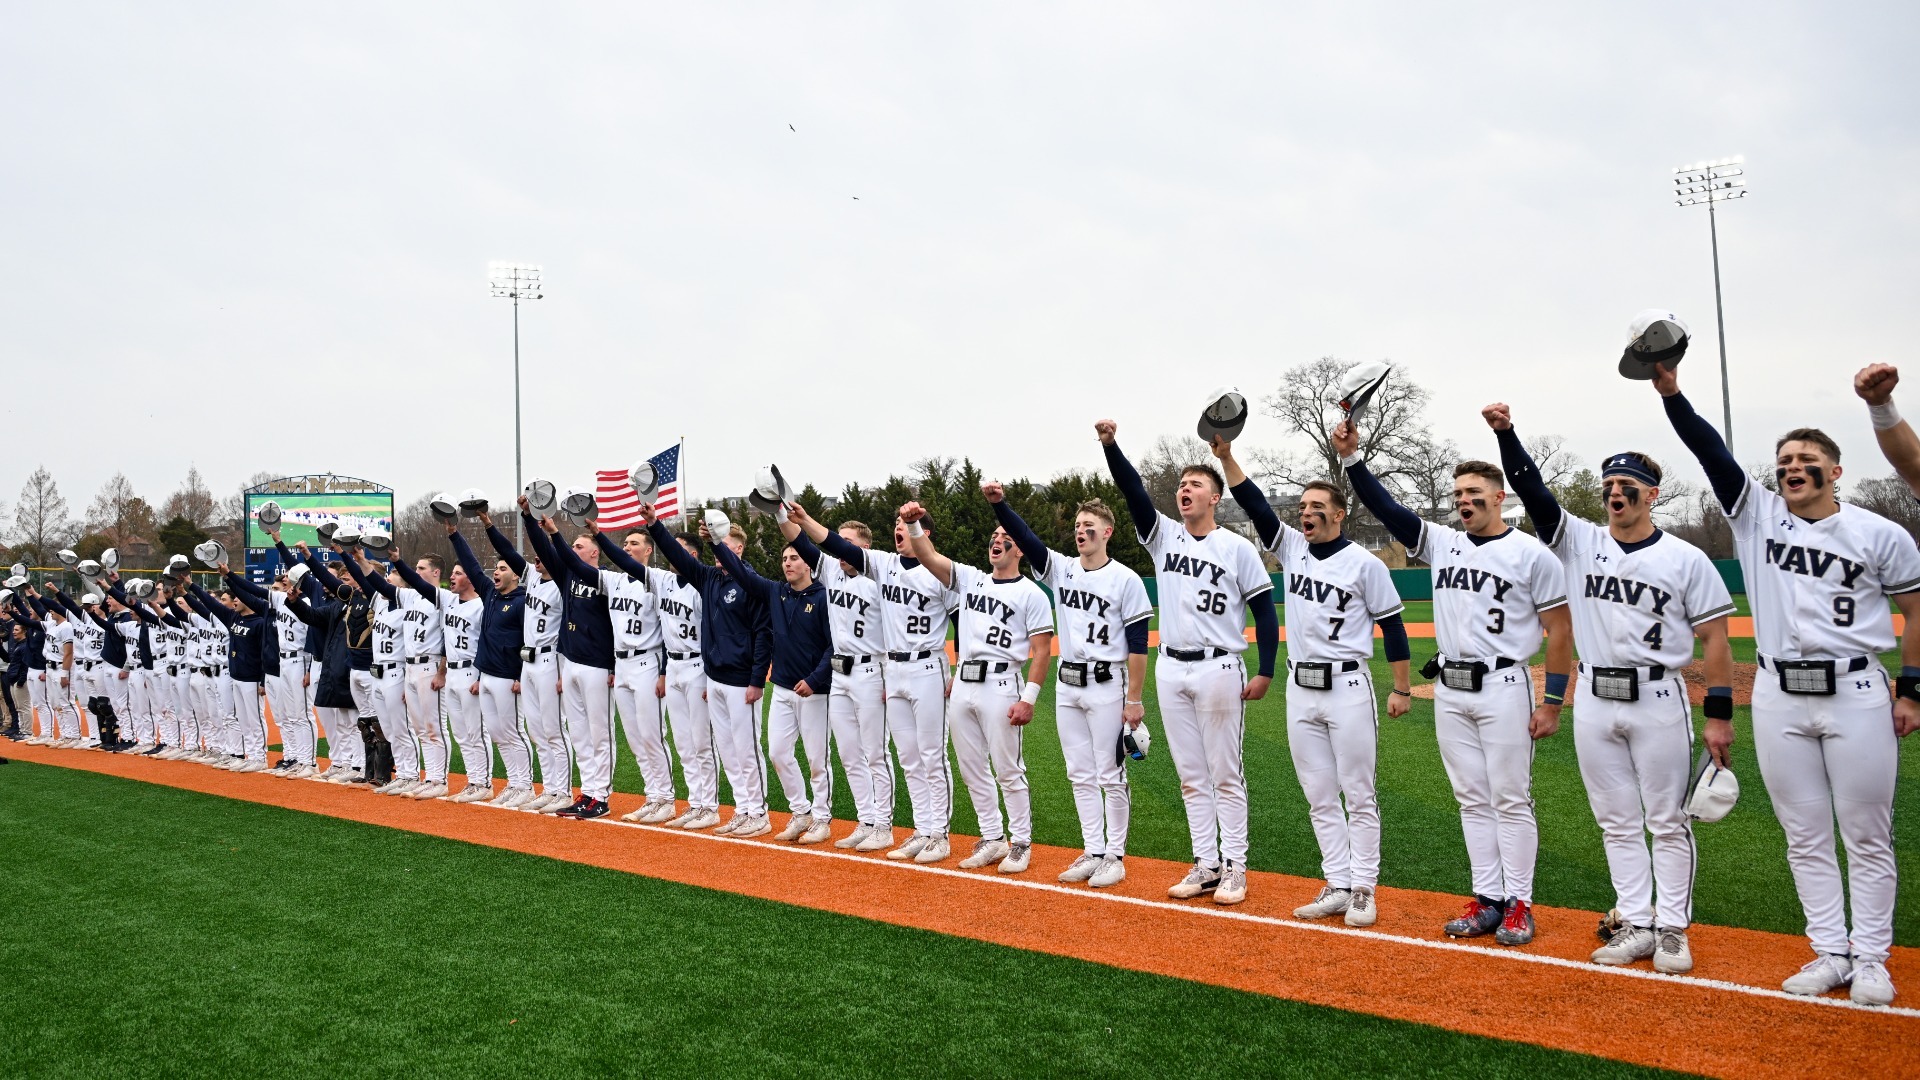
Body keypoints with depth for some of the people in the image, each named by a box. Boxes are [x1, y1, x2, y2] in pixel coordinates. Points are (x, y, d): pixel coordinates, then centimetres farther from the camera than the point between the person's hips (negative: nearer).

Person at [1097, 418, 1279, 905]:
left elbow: (1264, 610, -2)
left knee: (1225, 774, 2)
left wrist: (1265, 673, -7)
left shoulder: (1237, 548, -2)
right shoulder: (1163, 535, 8)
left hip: (1218, 669, -4)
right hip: (1171, 669, 5)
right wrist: (1110, 445, -21)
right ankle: (1206, 865, 18)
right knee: (1191, 776, 10)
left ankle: (1234, 867, 10)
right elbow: (1133, 490, -7)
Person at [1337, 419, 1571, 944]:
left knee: (1511, 799, 1)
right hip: (1449, 689, 5)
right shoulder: (1442, 543, 8)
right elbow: (1385, 507, 0)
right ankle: (1487, 901, 18)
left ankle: (1519, 905, 11)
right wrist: (1351, 457, -13)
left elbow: (1560, 630, -5)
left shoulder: (1531, 554, -6)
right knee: (1472, 799, 10)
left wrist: (1552, 703, -9)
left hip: (1503, 688, -5)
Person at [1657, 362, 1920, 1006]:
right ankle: (1830, 954, 20)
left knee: (1868, 837, 5)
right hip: (1779, 697, 2)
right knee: (1804, 837, 9)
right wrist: (1671, 392, -20)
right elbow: (1710, 450, -8)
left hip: (1856, 693, -2)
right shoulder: (1757, 515, 4)